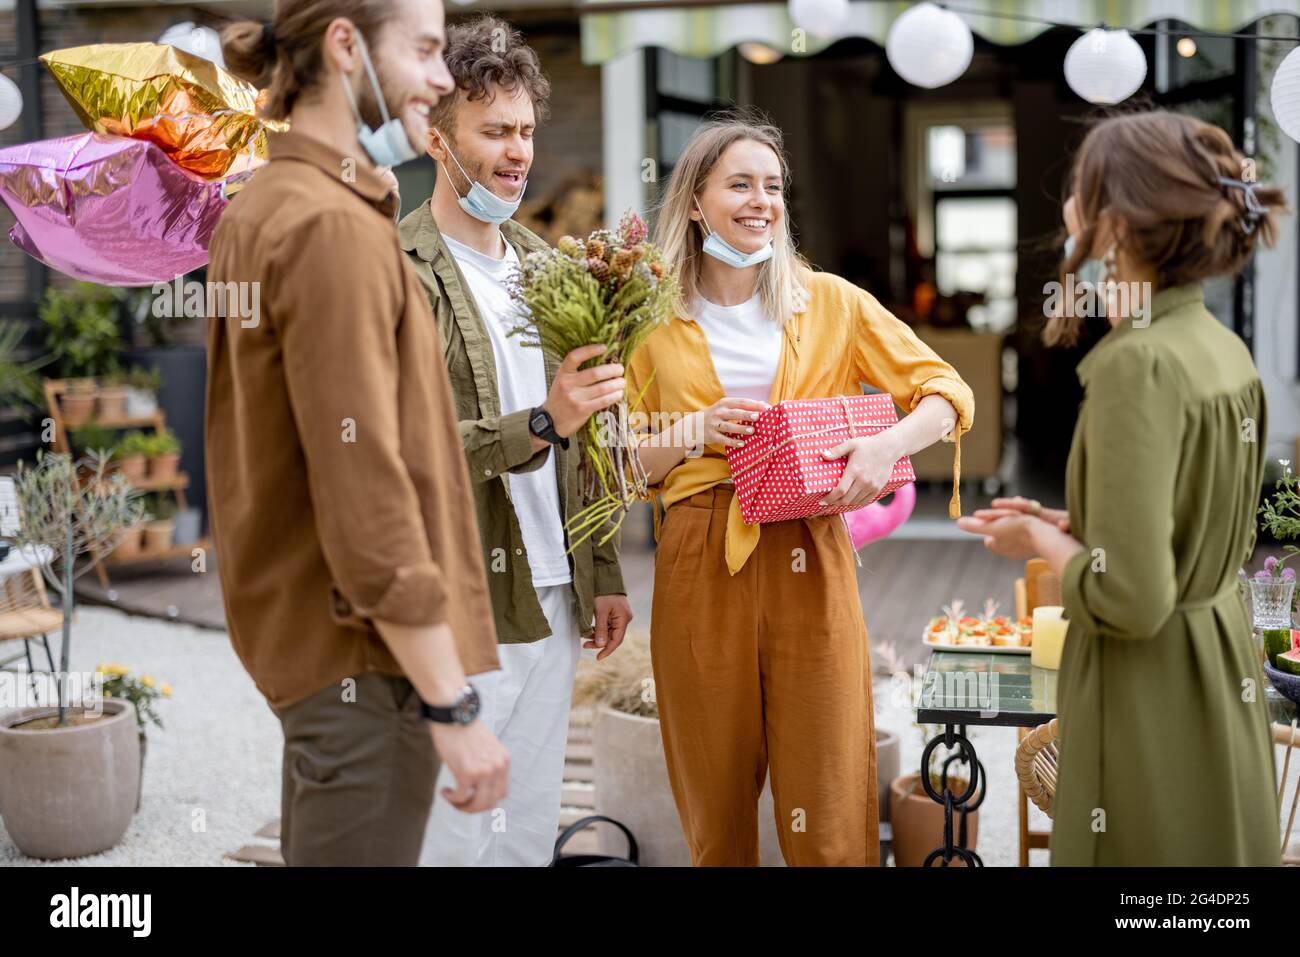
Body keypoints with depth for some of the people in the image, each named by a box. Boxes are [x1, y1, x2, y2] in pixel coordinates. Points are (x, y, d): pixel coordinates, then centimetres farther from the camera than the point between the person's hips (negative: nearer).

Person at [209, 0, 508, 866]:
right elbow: (366, 494, -23)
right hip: (367, 658, -10)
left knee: (315, 843, 19)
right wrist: (452, 706, -20)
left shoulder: (262, 210, 12)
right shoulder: (333, 226, -18)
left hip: (303, 629, 10)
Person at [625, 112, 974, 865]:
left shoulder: (831, 302, 6)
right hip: (701, 564, 1)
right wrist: (692, 432, -8)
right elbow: (629, 466, 12)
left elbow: (950, 393, 4)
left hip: (809, 559, -1)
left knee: (828, 808, 0)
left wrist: (889, 442, -15)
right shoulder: (658, 320, 8)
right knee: (717, 802, 9)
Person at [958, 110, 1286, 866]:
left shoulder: (1137, 362, -23)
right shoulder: (1225, 347, 4)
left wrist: (1043, 546, -8)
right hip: (1223, 679, 9)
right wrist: (1071, 524, 11)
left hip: (1153, 700, -9)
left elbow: (1130, 597, -26)